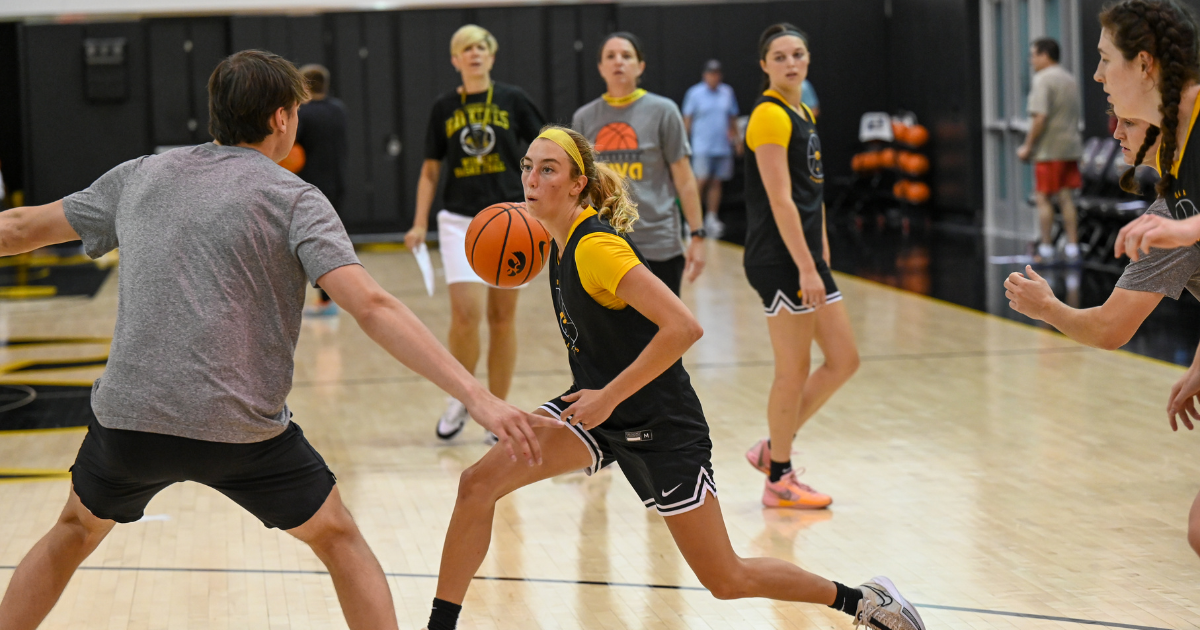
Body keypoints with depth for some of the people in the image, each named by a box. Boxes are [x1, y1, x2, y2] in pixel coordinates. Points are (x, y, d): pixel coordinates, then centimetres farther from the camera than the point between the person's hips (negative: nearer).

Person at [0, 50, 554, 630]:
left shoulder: (143, 175, 12)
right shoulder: (294, 200, -2)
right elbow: (372, 307, -16)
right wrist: (476, 396, -20)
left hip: (129, 415, 4)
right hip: (241, 428, -3)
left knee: (78, 528, 31)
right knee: (338, 539, 17)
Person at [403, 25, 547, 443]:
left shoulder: (512, 100, 2)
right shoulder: (445, 107, 6)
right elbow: (430, 170, 11)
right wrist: (419, 225, 4)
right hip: (460, 220, 0)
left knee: (502, 317, 5)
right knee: (465, 313, -14)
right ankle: (459, 398, 9)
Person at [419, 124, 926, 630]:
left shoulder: (596, 247, -24)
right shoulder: (563, 242, 1)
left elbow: (683, 327, -32)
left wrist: (609, 397, -26)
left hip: (660, 426, -8)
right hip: (599, 413, 8)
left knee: (726, 580, 3)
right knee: (478, 483, -10)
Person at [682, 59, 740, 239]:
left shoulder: (727, 93, 10)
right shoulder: (695, 93, -1)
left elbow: (732, 118, 19)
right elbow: (687, 119, 1)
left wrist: (736, 138, 15)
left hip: (723, 147, 4)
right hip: (702, 147, -4)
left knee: (716, 182, 6)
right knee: (701, 180, -12)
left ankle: (711, 218, 13)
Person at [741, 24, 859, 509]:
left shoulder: (804, 114, 16)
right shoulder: (770, 116, -13)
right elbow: (780, 199, -19)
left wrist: (820, 257, 19)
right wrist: (806, 268, -21)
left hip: (807, 256, 9)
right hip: (780, 261, -9)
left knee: (844, 360, 10)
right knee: (794, 371, -2)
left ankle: (772, 448, 21)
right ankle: (779, 479, 11)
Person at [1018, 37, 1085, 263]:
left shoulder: (1043, 80, -11)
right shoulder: (1070, 79, 16)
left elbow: (1040, 117, -20)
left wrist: (1027, 146, -13)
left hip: (1049, 150, -8)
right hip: (1071, 146, 8)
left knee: (1043, 198, -1)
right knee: (1067, 198, 8)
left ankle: (1046, 249, 0)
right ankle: (1072, 248, 6)